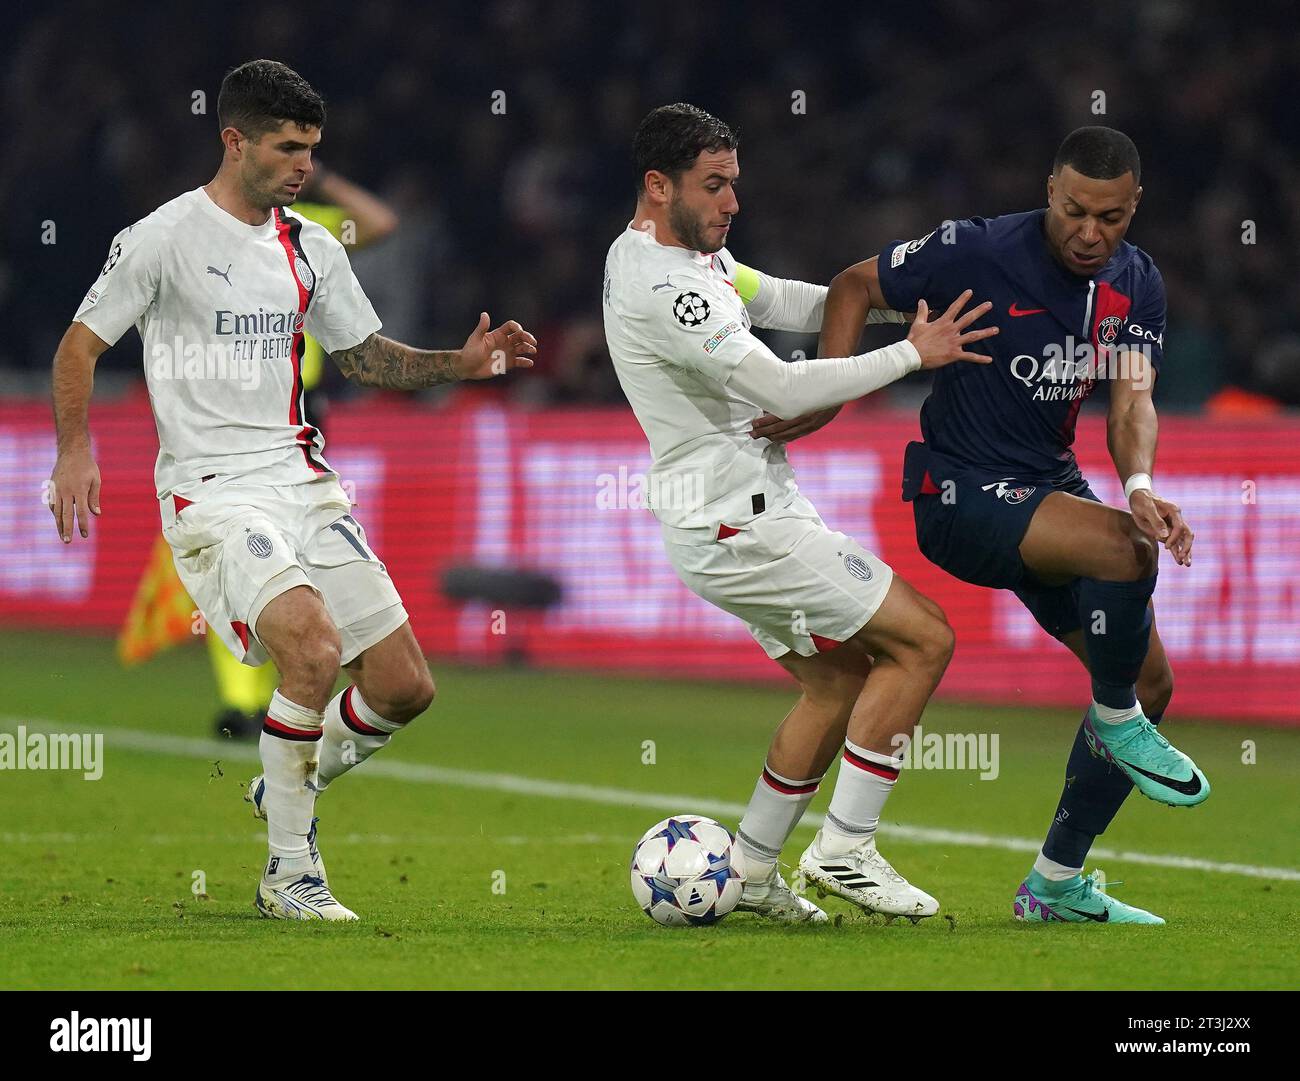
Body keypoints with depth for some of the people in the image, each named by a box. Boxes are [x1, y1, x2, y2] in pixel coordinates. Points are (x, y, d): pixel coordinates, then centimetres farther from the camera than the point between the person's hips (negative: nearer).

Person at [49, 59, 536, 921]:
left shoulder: (312, 249, 12)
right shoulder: (166, 237, -6)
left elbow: (364, 356, 20)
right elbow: (81, 344, -1)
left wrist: (460, 364, 4)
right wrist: (76, 450, -15)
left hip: (303, 483, 7)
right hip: (211, 489, -7)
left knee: (406, 686, 1)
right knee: (314, 647, -29)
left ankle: (291, 788, 30)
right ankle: (289, 873, -15)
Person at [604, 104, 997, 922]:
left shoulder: (693, 256, 11)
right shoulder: (660, 288, -22)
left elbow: (790, 304, 16)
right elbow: (785, 389, -27)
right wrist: (912, 355, -21)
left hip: (749, 516, 10)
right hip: (740, 525, -10)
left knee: (841, 680, 18)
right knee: (922, 638, -8)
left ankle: (750, 873, 21)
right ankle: (844, 850, -6)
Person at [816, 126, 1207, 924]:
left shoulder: (1138, 287, 0)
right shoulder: (980, 252, -16)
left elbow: (1131, 399, -11)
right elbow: (856, 286, -4)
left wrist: (1140, 485, -31)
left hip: (1050, 490, 7)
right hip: (962, 493, -7)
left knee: (1151, 684, 6)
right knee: (1127, 548, -33)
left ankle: (1057, 885, 17)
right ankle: (1114, 718, -6)